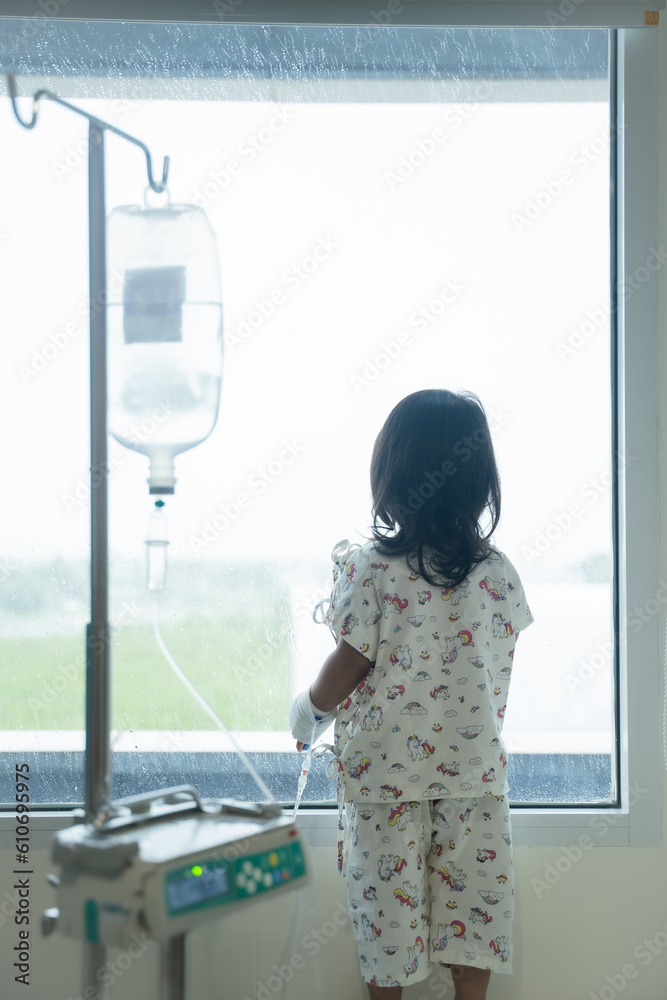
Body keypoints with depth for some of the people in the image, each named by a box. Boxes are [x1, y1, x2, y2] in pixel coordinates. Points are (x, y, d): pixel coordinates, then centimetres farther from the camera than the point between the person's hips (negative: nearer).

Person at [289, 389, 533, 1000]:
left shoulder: (367, 568, -16)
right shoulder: (498, 571, -5)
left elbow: (350, 664, -12)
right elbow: (500, 661, 5)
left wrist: (310, 712, 7)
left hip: (384, 766, -2)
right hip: (474, 764, 3)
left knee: (387, 892, 12)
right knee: (473, 892, 14)